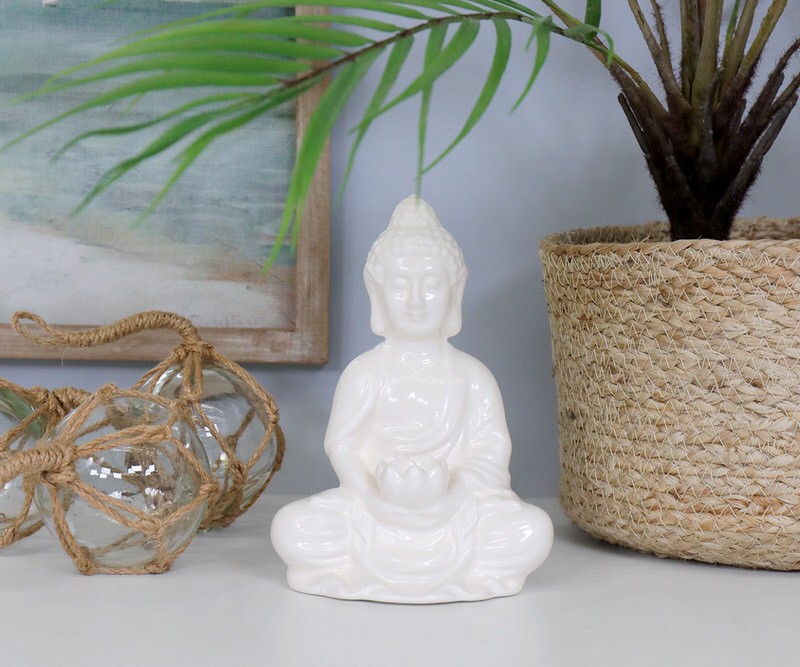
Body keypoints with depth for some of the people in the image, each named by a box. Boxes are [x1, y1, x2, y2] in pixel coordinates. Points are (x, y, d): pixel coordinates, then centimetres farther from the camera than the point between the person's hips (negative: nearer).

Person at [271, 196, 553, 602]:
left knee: (532, 531, -24)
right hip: (373, 514, 0)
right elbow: (341, 443, -1)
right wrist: (373, 492, -20)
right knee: (293, 529, -22)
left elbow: (491, 447, -2)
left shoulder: (471, 376, 2)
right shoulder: (365, 373, 1)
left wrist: (454, 491, -21)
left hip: (456, 514, 0)